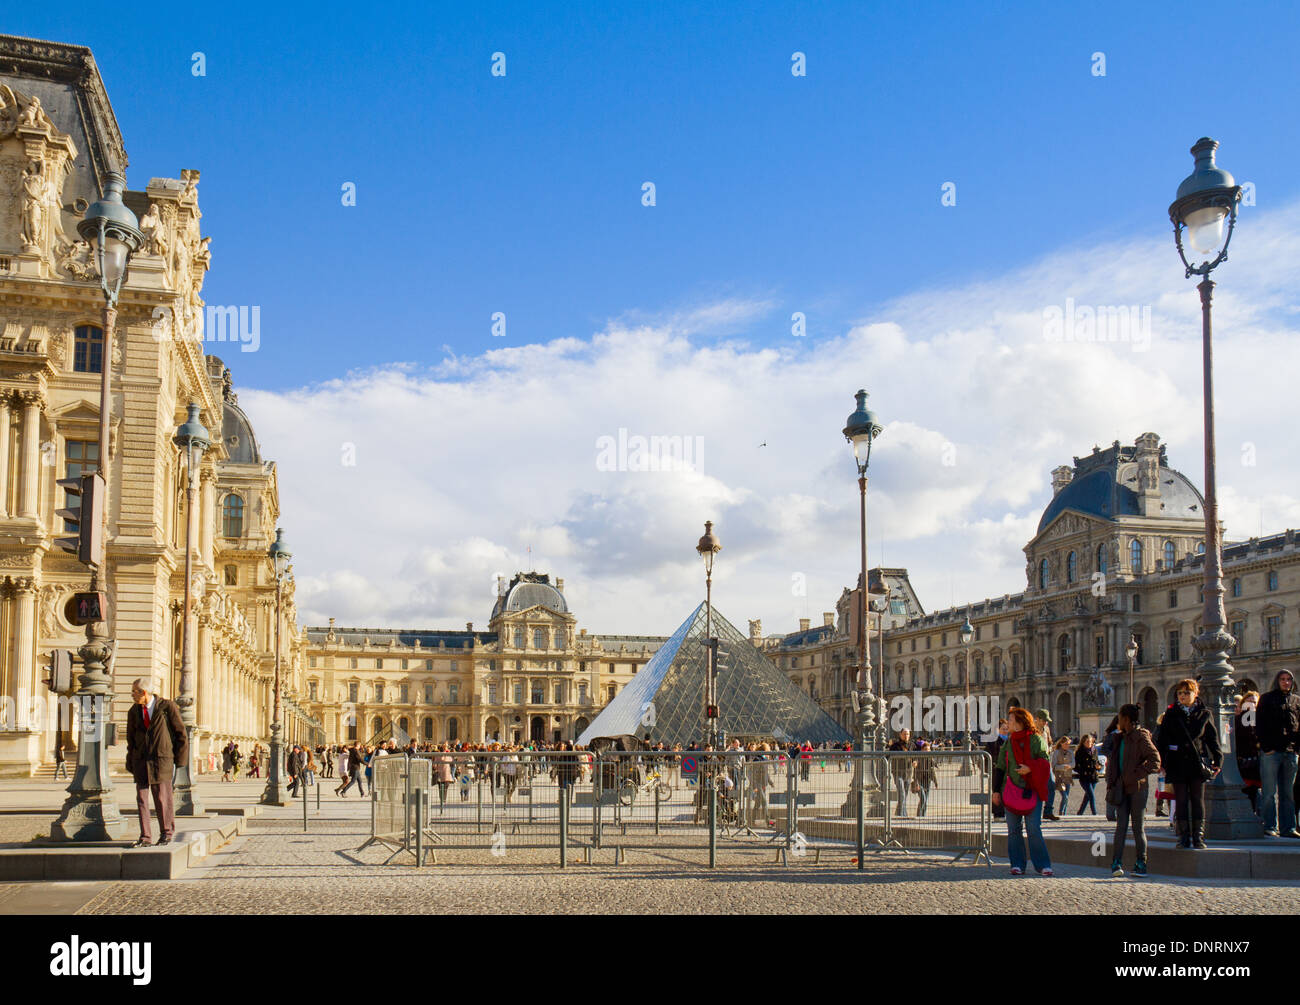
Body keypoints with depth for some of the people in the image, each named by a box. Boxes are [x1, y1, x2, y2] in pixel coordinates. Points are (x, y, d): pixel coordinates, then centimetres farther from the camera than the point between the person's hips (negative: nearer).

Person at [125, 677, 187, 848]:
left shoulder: (167, 707, -4)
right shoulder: (133, 712, 9)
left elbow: (181, 733, 1)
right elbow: (131, 738, 17)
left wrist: (179, 759, 0)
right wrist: (130, 762, 10)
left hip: (162, 758, -4)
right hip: (140, 761, 4)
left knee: (162, 798, -1)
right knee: (141, 799, 1)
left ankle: (167, 833, 15)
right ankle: (145, 837, 7)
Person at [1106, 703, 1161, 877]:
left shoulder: (1141, 737, -7)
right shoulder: (1120, 738, 15)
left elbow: (1155, 760, -15)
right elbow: (1112, 763, 21)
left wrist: (1136, 775, -17)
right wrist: (1111, 783, 10)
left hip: (1138, 788, -6)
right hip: (1122, 788, 6)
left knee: (1138, 826, 1)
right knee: (1121, 825, -1)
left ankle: (1141, 864, 9)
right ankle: (1116, 863, -4)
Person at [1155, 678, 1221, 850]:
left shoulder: (1204, 714, 6)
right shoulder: (1171, 715, 5)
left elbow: (1213, 738, 9)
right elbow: (1162, 739, 4)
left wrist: (1217, 759, 0)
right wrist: (1161, 762, -4)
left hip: (1197, 763, 0)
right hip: (1177, 763, 0)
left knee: (1198, 800, 2)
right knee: (1181, 801, 2)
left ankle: (1198, 837, 7)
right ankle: (1184, 837, 7)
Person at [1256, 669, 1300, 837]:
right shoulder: (1267, 699, 4)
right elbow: (1259, 725, -1)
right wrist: (1267, 747, -10)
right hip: (1271, 752, -4)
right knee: (1270, 793, -3)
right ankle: (1270, 827, 0)